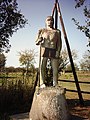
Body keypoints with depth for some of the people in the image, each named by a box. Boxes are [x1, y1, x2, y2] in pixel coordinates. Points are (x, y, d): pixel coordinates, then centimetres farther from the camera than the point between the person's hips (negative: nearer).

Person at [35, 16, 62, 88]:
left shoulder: (57, 31, 16)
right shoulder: (42, 31, 16)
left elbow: (59, 43, 10)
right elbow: (36, 42, 14)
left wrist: (58, 51, -6)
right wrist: (39, 40, -10)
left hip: (54, 51, 1)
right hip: (44, 50, -1)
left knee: (55, 68, -4)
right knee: (42, 67, -10)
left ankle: (55, 84, 0)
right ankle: (42, 83, -8)